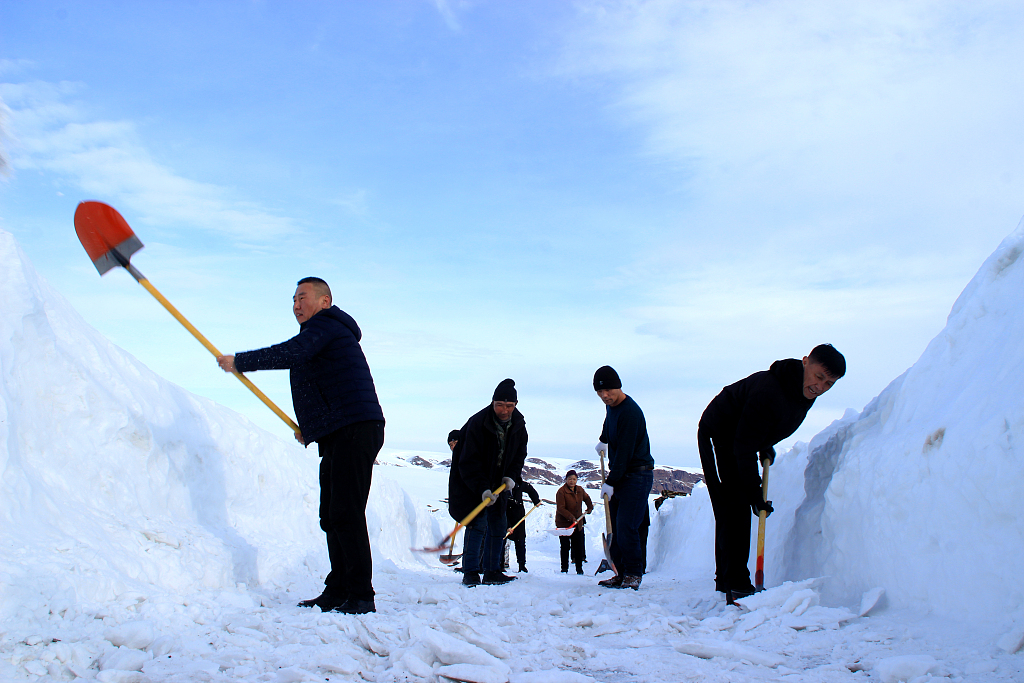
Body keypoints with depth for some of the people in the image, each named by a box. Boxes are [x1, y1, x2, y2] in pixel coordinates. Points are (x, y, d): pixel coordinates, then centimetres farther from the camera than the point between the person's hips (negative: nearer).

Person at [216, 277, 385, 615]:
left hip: (354, 431, -11)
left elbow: (290, 354, -20)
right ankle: (338, 592, 15)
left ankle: (361, 596, -12)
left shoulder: (326, 324, -3)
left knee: (345, 513, -13)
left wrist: (239, 362, -10)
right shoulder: (322, 334, 28)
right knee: (331, 517, 11)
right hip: (339, 435, 11)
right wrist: (311, 429, 24)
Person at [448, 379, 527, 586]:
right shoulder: (477, 423, -26)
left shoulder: (518, 426, -8)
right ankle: (470, 572, -11)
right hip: (469, 482, -6)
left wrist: (511, 477, -13)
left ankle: (492, 571, 14)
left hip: (498, 483, 6)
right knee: (478, 522, -16)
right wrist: (482, 488, -34)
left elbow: (519, 456, 5)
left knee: (498, 526, 5)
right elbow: (468, 462, -25)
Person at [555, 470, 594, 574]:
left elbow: (587, 499, 27)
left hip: (577, 523, 5)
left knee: (579, 546, 6)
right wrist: (571, 517, -27)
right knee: (565, 547, -2)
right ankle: (564, 569, 9)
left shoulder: (580, 490, 6)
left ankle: (579, 568, 18)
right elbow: (560, 508, -18)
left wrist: (590, 508, 11)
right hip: (563, 523, -5)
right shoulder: (561, 491, -14)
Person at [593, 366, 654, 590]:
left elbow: (624, 451, -23)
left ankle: (634, 574, -4)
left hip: (637, 475, -9)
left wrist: (611, 482, -23)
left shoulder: (630, 412, -20)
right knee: (614, 527, 6)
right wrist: (603, 441, 43)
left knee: (625, 526, -14)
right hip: (619, 475, 9)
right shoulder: (610, 406, 9)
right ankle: (621, 573, 12)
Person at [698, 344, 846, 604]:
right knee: (733, 511, -14)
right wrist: (755, 494, -30)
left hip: (741, 443, 9)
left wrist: (766, 448, 8)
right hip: (717, 438, -9)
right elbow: (744, 449, -33)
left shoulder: (806, 391, -8)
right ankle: (736, 585, -13)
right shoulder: (768, 391, -37)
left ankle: (726, 582, 15)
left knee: (738, 513, 9)